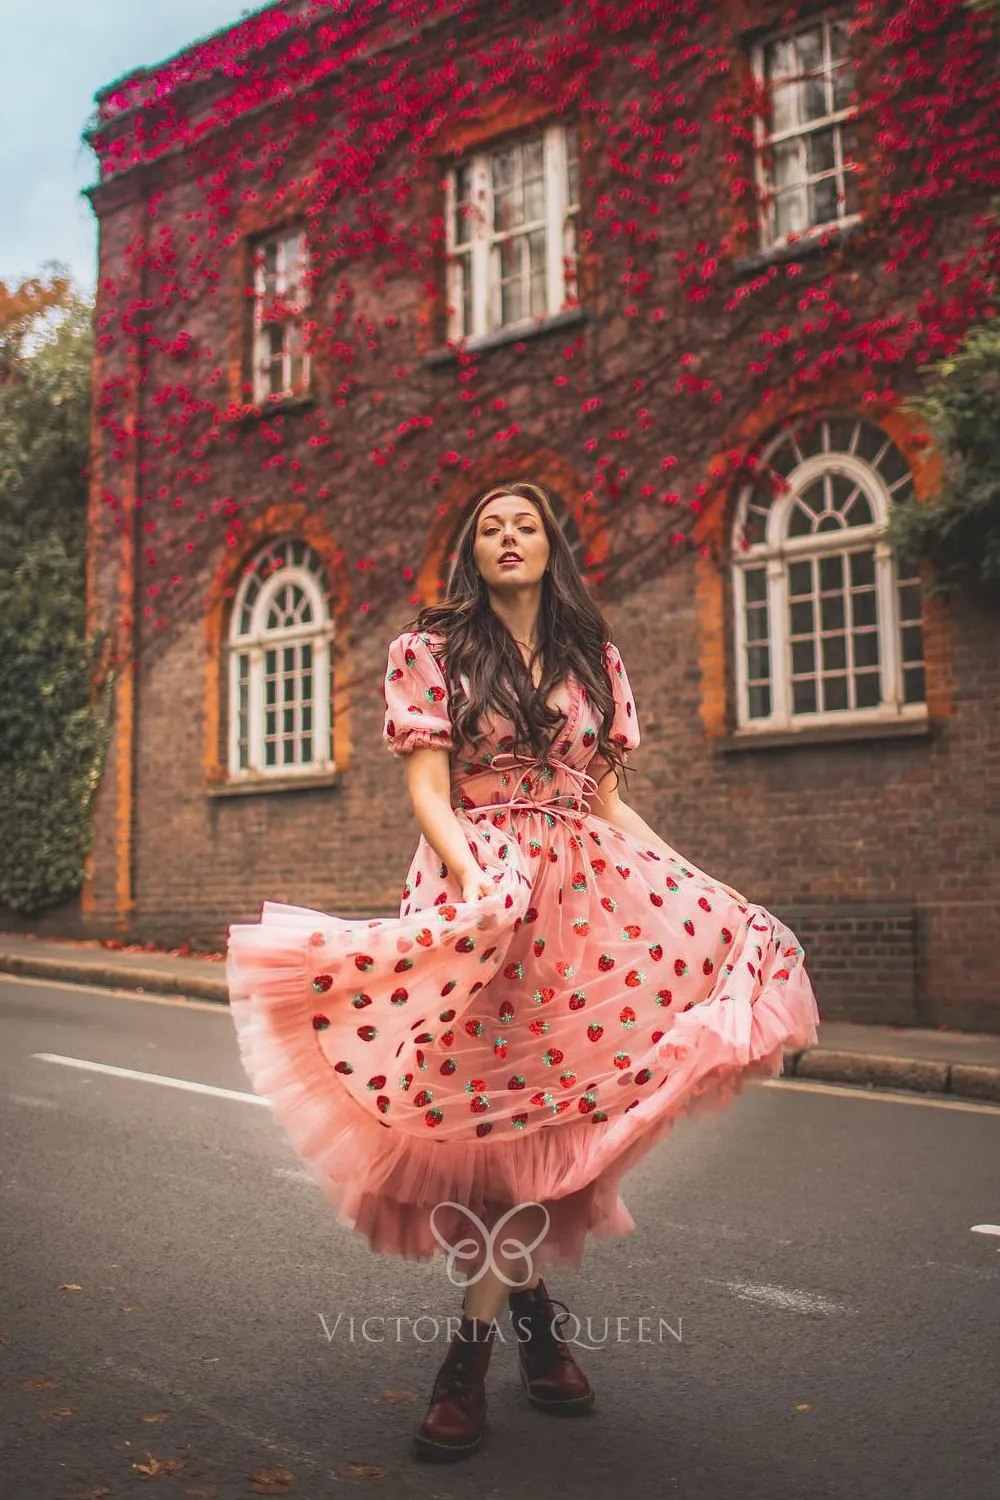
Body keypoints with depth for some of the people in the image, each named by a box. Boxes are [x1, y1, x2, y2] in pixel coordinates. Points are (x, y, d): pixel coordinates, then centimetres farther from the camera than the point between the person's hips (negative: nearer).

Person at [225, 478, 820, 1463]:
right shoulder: (429, 651, 5)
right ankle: (532, 1309, 15)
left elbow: (609, 799, 15)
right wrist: (474, 878, -23)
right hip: (480, 883, -3)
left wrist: (703, 888, 6)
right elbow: (428, 790, -5)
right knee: (490, 1099, -4)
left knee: (549, 1095, -2)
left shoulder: (595, 659, 15)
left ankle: (479, 1340, 12)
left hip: (595, 892, 3)